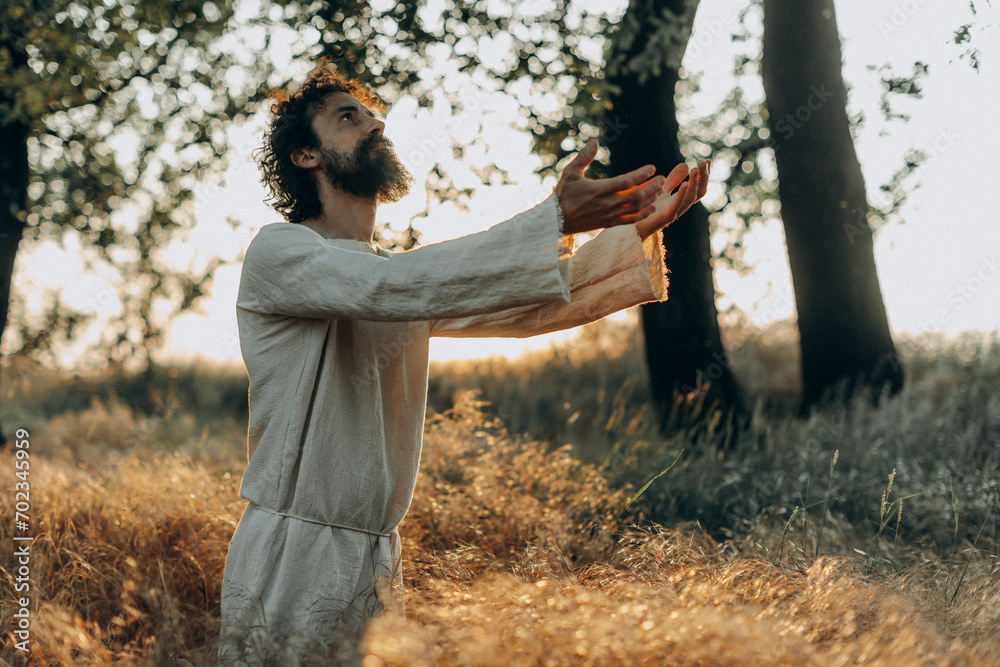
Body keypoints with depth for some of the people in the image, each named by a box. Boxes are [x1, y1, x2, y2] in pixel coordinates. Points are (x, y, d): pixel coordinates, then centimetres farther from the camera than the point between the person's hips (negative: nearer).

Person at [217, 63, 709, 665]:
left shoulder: (399, 274, 16)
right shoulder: (278, 252, -8)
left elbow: (528, 308, 8)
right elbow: (394, 287, -24)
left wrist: (637, 232, -5)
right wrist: (556, 218, -28)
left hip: (379, 564, 7)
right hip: (292, 567, -7)